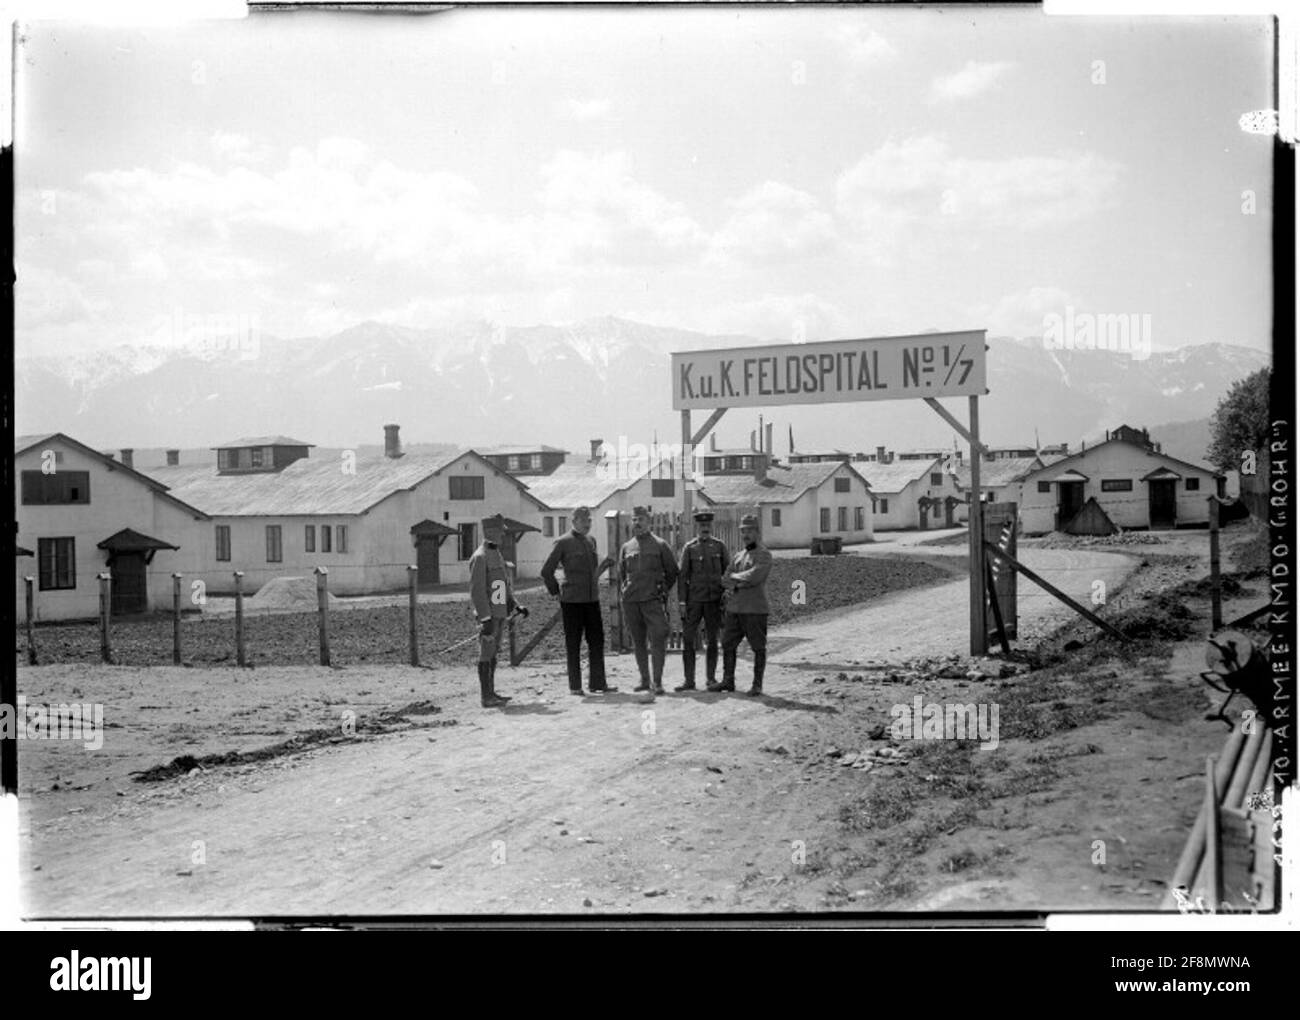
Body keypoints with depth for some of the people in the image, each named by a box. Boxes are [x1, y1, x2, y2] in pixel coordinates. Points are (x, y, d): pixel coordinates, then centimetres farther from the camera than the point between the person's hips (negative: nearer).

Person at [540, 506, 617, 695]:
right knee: (573, 644, 2)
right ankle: (575, 686, 9)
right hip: (572, 601, -6)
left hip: (592, 599, 6)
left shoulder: (591, 541, 12)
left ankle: (597, 683, 9)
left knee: (597, 641, 3)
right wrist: (556, 592, -1)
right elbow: (546, 571, -5)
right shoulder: (563, 542, -7)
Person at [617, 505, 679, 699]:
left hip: (653, 600, -4)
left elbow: (673, 572, 9)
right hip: (631, 601, 4)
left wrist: (662, 589, 7)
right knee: (638, 642, 8)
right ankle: (645, 680, 17)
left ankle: (657, 682, -7)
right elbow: (621, 573, 24)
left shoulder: (660, 545, 3)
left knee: (657, 641, -9)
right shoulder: (626, 547, 13)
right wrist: (623, 592, 13)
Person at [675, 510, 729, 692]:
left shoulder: (719, 547, 5)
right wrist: (681, 601, -5)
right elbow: (682, 575, 1)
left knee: (712, 641, 6)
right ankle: (689, 680, 2)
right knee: (687, 639, -3)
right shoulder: (689, 548, 2)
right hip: (693, 600, -1)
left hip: (714, 600, 1)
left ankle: (711, 678, 16)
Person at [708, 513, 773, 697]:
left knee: (758, 648, 1)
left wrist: (734, 577, -4)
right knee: (727, 645, 10)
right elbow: (725, 580, 10)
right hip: (733, 608, 7)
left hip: (755, 610, -7)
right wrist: (737, 585, -11)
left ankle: (757, 685, 8)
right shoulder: (738, 556, 17)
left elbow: (754, 577, -20)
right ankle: (728, 681, 20)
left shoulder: (764, 555, -5)